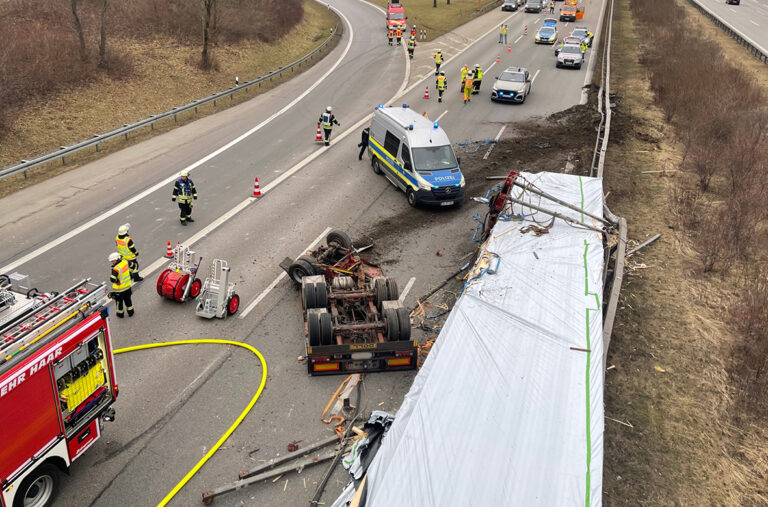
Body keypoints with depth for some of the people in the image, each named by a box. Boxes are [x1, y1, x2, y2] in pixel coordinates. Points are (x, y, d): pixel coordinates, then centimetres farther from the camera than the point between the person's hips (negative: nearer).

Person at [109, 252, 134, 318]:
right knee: (128, 300, 23)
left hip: (119, 289, -6)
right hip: (128, 287, 6)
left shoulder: (116, 269, -29)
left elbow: (112, 279, -35)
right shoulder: (125, 262, -8)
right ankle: (130, 312, 38)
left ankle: (120, 314, 33)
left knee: (119, 301, 16)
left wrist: (117, 281, -17)